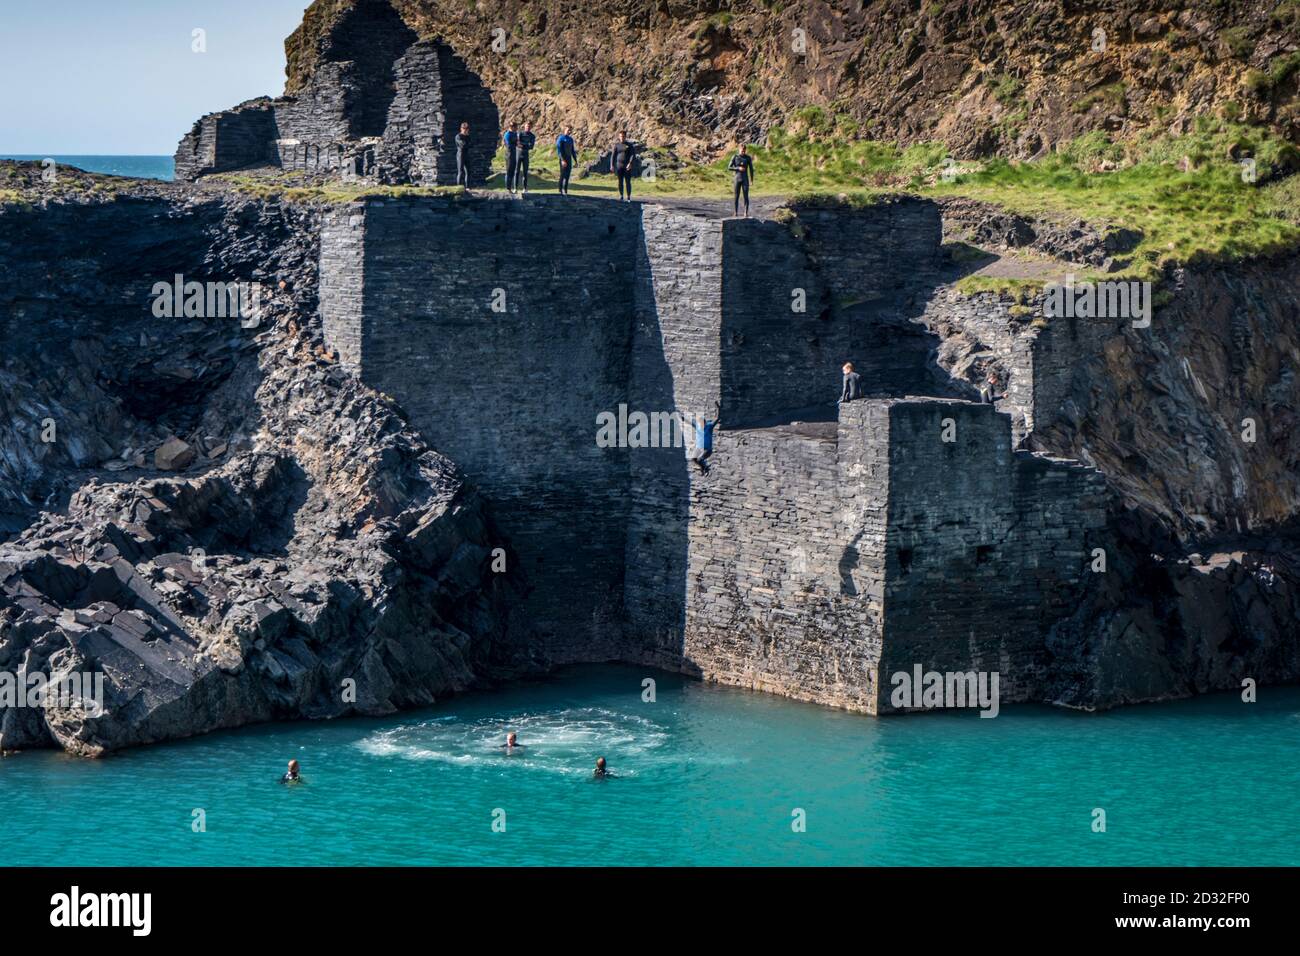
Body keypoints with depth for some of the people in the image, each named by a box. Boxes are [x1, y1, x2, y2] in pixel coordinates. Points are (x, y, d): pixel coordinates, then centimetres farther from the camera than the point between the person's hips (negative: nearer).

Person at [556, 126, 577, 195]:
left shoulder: (570, 139, 15)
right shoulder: (561, 138, -8)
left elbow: (572, 151, 19)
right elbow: (559, 150, -16)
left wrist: (575, 160, 13)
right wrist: (562, 160, -24)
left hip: (569, 159, 7)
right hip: (563, 159, -7)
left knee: (567, 175, 3)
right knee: (563, 175, -8)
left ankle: (565, 191, 6)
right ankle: (561, 191, -3)